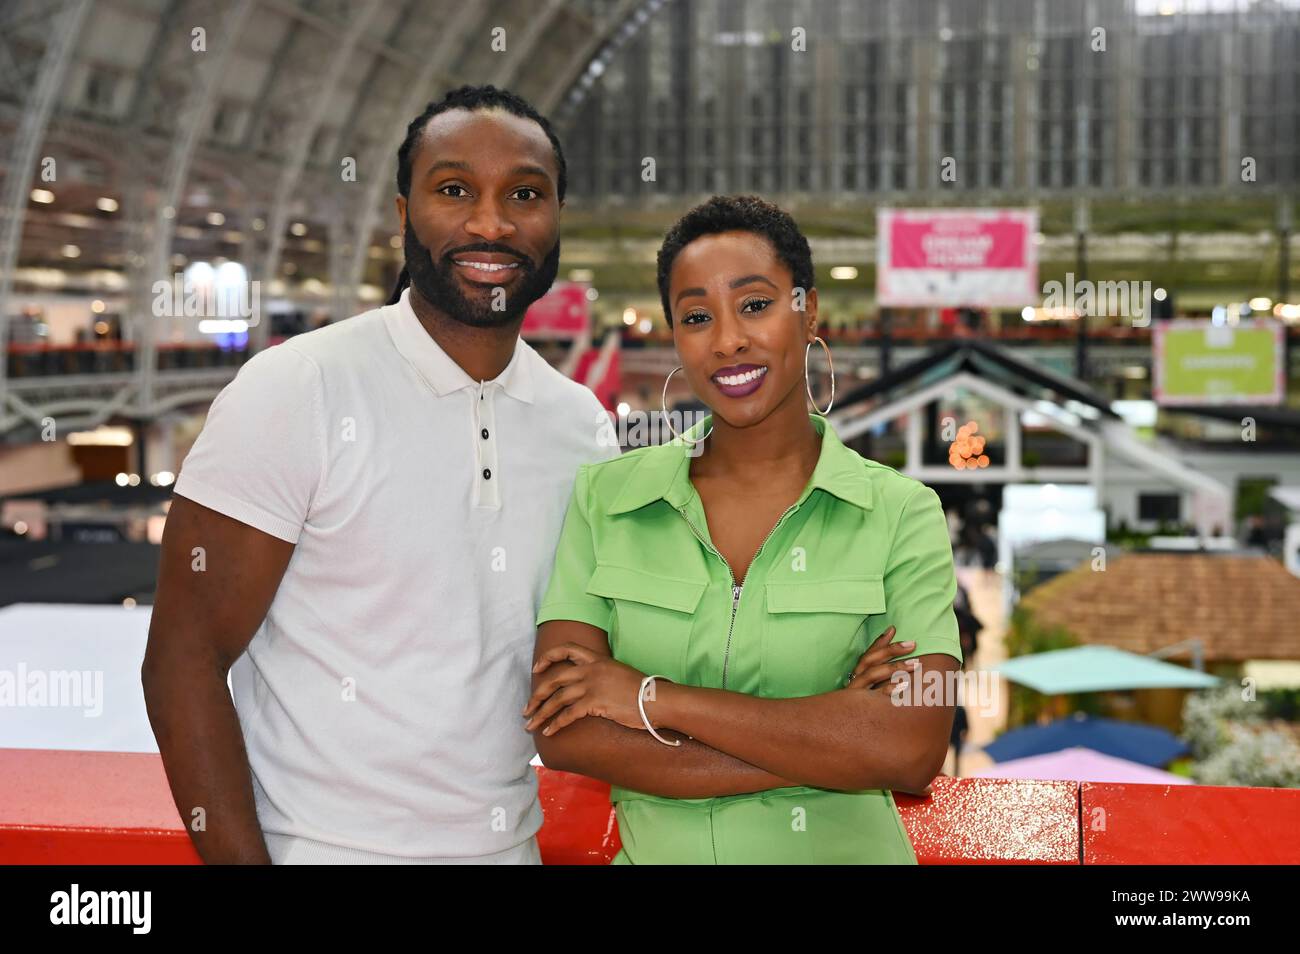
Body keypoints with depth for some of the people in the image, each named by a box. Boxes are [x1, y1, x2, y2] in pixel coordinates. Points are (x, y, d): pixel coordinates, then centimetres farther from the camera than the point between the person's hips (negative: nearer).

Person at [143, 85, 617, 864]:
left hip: (512, 843, 6)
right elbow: (184, 660, -15)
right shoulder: (294, 391, -14)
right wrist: (241, 859, -21)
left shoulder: (583, 426, 2)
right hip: (320, 845, -5)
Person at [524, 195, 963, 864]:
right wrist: (827, 745, -19)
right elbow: (561, 734, -13)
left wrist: (655, 697, -19)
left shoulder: (902, 513, -8)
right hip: (657, 849, 1)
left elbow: (913, 752, -20)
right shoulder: (605, 497, -4)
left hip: (843, 848, -1)